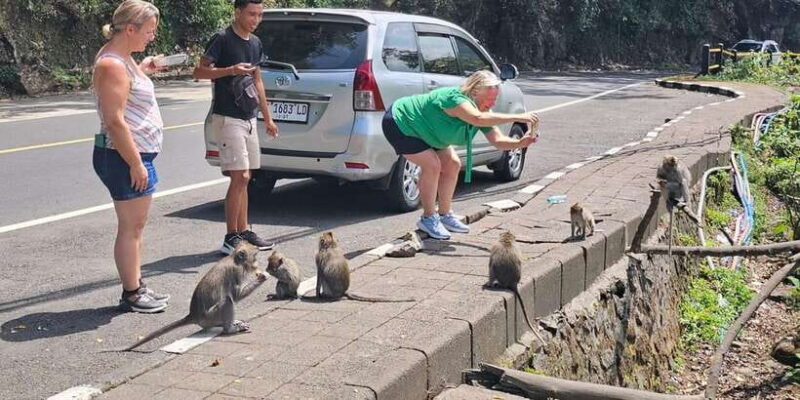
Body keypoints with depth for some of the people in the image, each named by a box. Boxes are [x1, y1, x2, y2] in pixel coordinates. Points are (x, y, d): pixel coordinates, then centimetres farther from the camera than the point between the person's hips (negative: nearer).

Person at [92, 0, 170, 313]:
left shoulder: (121, 58, 12)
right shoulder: (112, 65, -19)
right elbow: (114, 121, -24)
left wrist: (141, 71, 19)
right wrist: (136, 164, -22)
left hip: (136, 155, 10)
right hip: (125, 157, -10)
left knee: (135, 227, 16)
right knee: (131, 228, -2)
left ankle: (136, 287, 25)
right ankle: (132, 295, 6)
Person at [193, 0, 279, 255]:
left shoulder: (255, 43, 14)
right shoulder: (222, 39, -9)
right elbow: (199, 71, -11)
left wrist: (267, 117, 21)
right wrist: (231, 70, -25)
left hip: (248, 118, 8)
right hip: (227, 119, -8)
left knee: (244, 179, 11)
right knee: (239, 178, -12)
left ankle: (243, 232, 17)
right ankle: (231, 238, -7)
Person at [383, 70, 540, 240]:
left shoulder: (482, 111, -10)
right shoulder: (454, 97, -37)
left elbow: (498, 140, -12)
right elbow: (478, 119, -54)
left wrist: (520, 143, -32)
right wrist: (517, 117, -54)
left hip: (422, 130, 9)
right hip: (399, 123, -9)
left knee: (452, 165, 5)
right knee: (432, 165, -21)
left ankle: (445, 215, 19)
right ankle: (428, 218, -6)